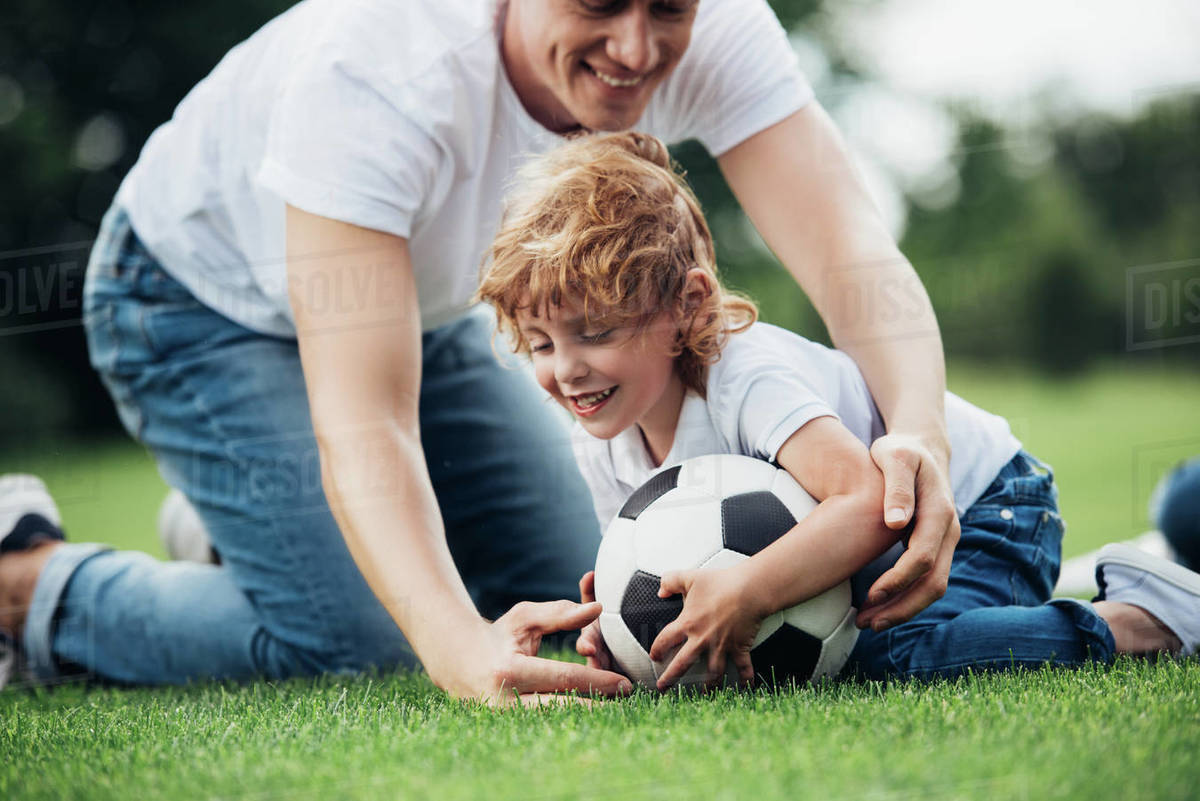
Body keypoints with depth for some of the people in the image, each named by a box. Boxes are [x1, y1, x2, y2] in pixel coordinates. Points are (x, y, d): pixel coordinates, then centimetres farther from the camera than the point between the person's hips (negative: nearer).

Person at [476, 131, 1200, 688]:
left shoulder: (747, 376, -31)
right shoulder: (604, 450, -5)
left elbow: (868, 504, -42)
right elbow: (662, 585, 3)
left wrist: (742, 595, -48)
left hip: (986, 508, -9)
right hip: (884, 552, 9)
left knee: (894, 653, -32)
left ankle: (1135, 620, -13)